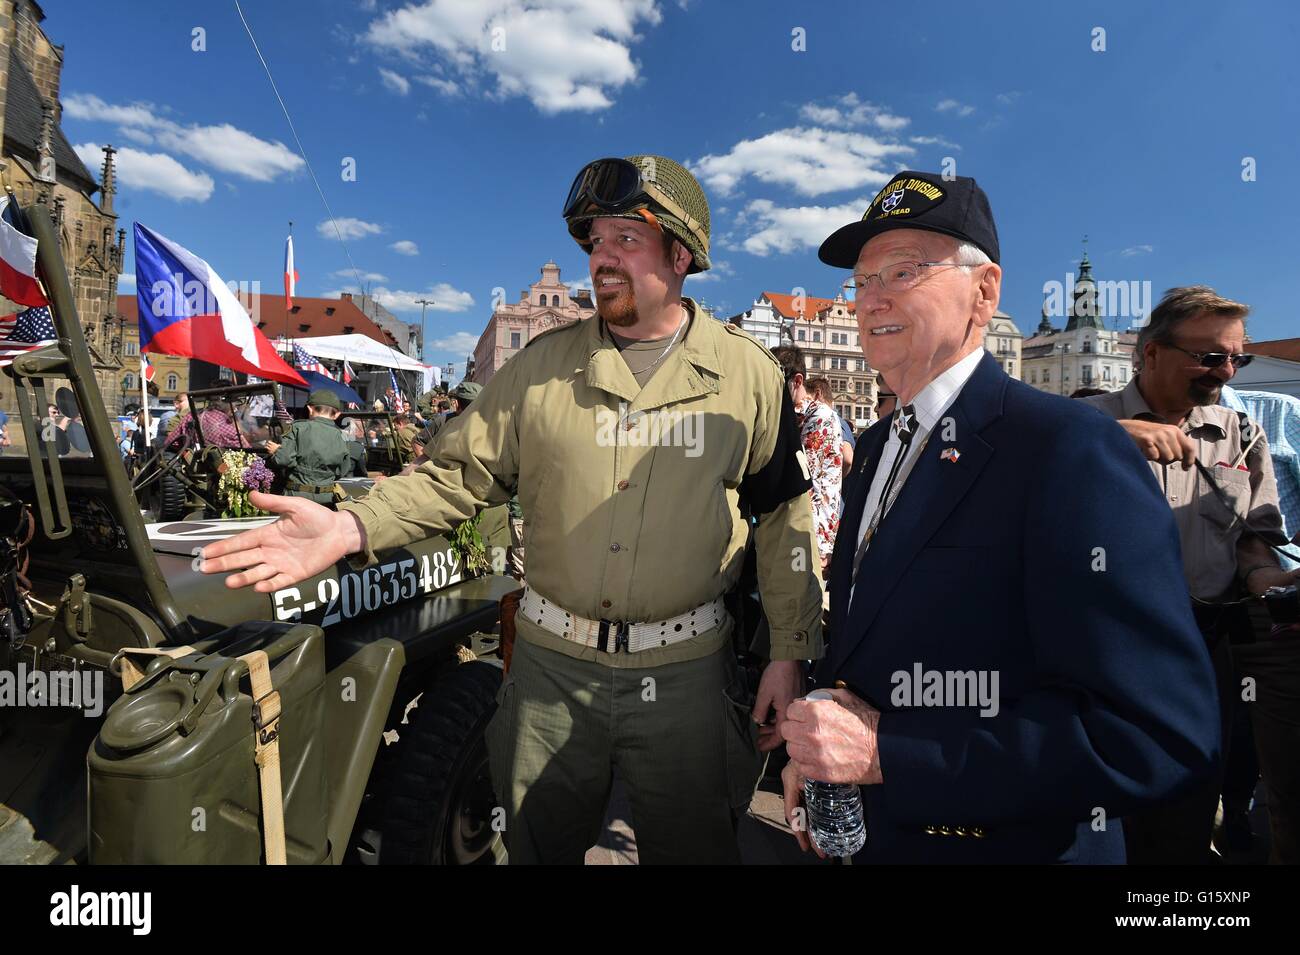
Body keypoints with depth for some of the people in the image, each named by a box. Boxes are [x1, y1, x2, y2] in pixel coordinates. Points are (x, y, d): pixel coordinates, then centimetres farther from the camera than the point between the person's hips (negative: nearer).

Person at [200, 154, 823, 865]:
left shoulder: (749, 373, -2)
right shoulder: (542, 367, 1)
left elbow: (783, 516, 1)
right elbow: (457, 475, 0)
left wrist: (789, 652, -2)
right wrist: (350, 527, -16)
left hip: (685, 676, -1)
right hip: (552, 666, 2)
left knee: (691, 846, 18)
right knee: (536, 843, 20)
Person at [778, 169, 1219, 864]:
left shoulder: (1072, 452, -22)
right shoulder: (877, 447, 3)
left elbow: (1160, 736, -26)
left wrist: (886, 753, -27)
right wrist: (815, 751, -4)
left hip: (1012, 843, -6)